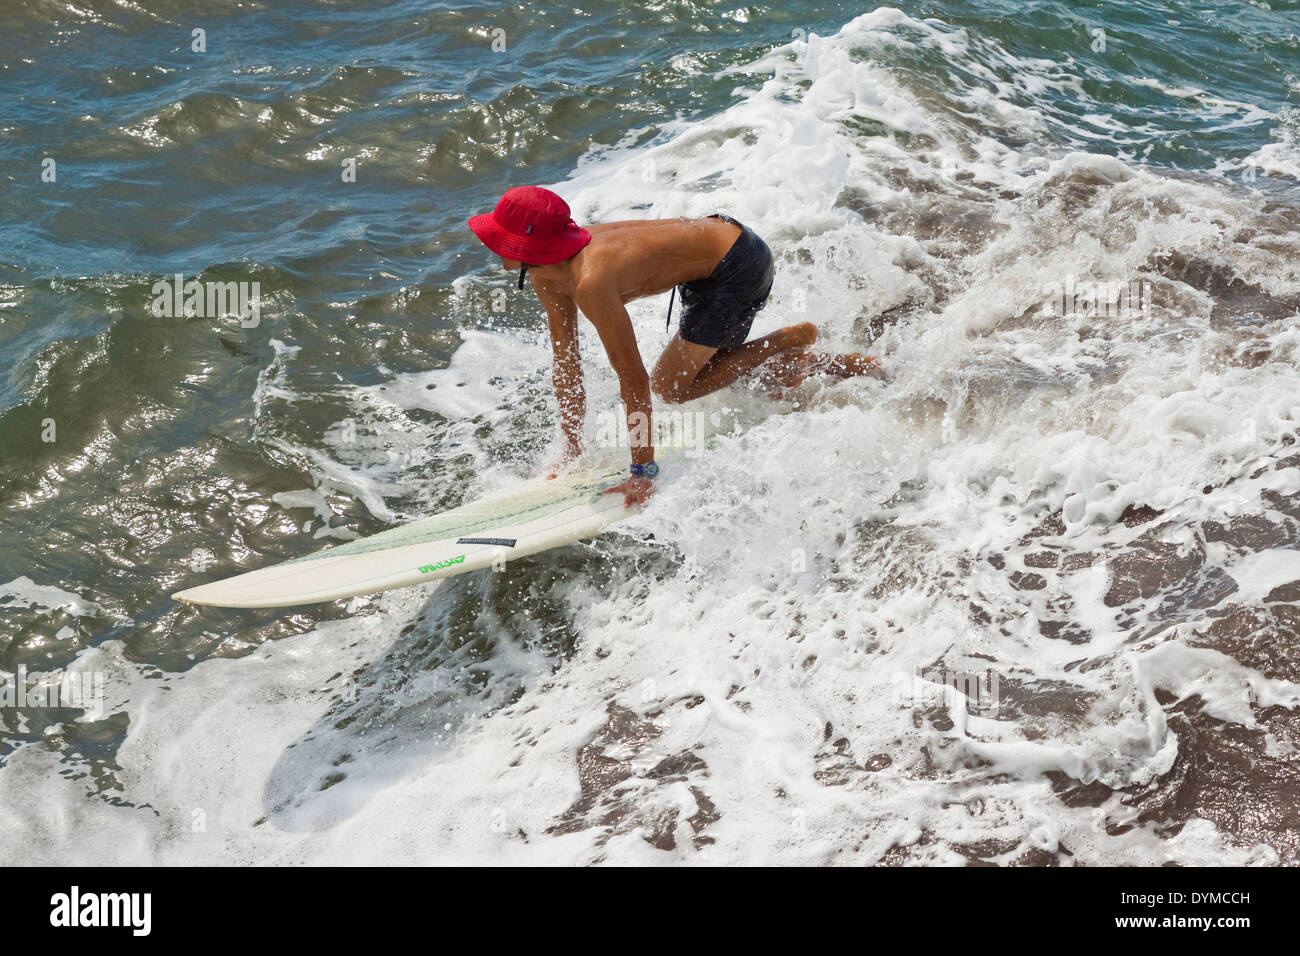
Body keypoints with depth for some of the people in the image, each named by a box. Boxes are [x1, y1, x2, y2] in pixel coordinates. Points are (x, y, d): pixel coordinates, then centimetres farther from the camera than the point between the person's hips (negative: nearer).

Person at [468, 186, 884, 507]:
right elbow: (565, 362, 4)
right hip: (714, 235, 9)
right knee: (700, 366, 22)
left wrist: (643, 472, -25)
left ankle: (791, 341, 6)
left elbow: (632, 379, -30)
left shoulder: (590, 281, -33)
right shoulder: (546, 274, -6)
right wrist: (572, 447, 8)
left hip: (739, 265, -9)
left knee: (671, 386, -2)